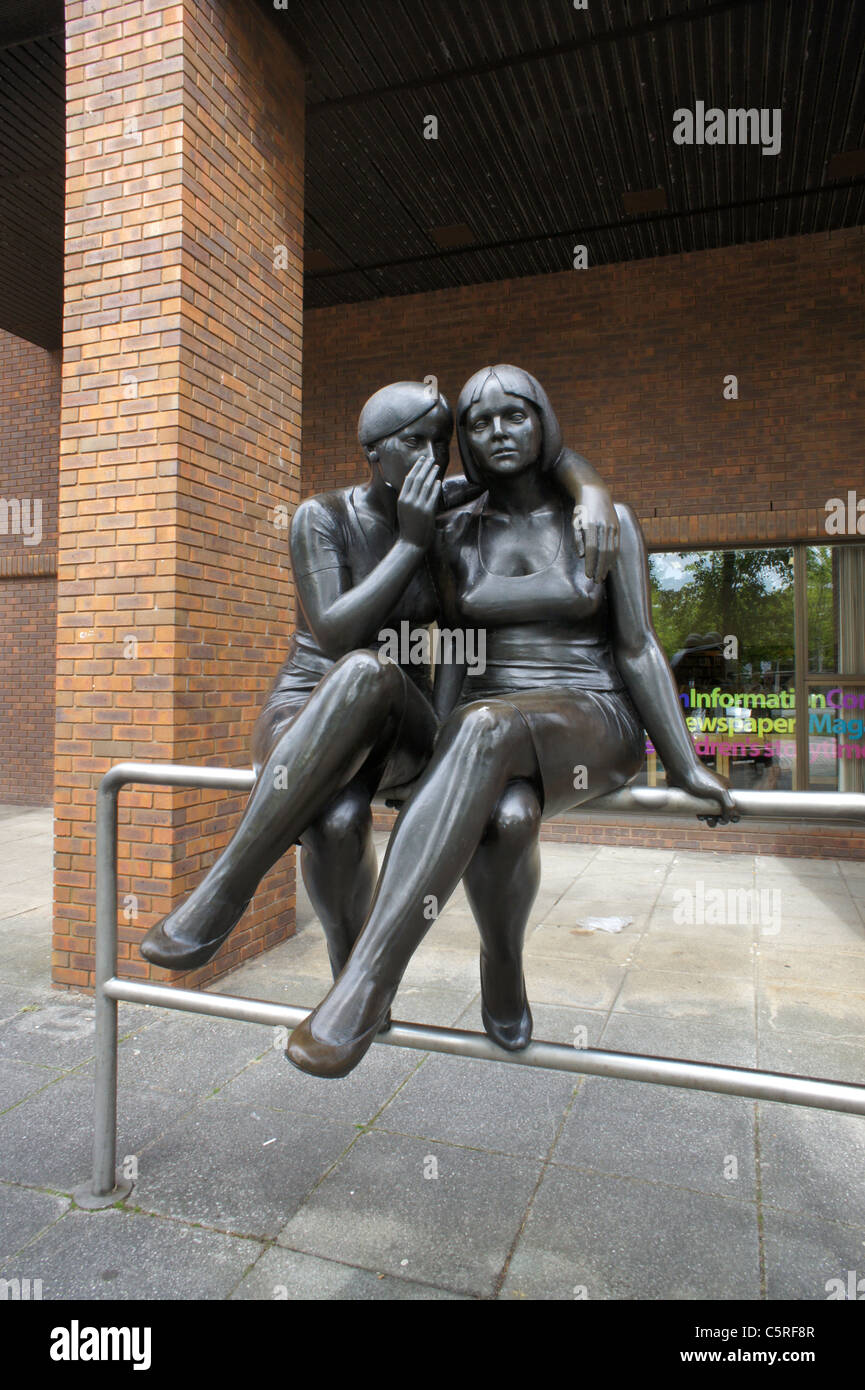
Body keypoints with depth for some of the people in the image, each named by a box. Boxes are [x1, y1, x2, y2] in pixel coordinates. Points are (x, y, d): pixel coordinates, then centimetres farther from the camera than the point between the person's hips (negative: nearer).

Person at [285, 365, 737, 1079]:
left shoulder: (607, 521, 3)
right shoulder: (458, 532, 10)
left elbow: (637, 647, 0)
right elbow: (456, 656, 7)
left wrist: (687, 766, -8)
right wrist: (446, 778, -5)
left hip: (593, 729, -2)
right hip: (494, 736, 2)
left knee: (486, 726, -39)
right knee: (507, 815, -38)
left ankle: (363, 987, -37)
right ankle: (503, 968, -7)